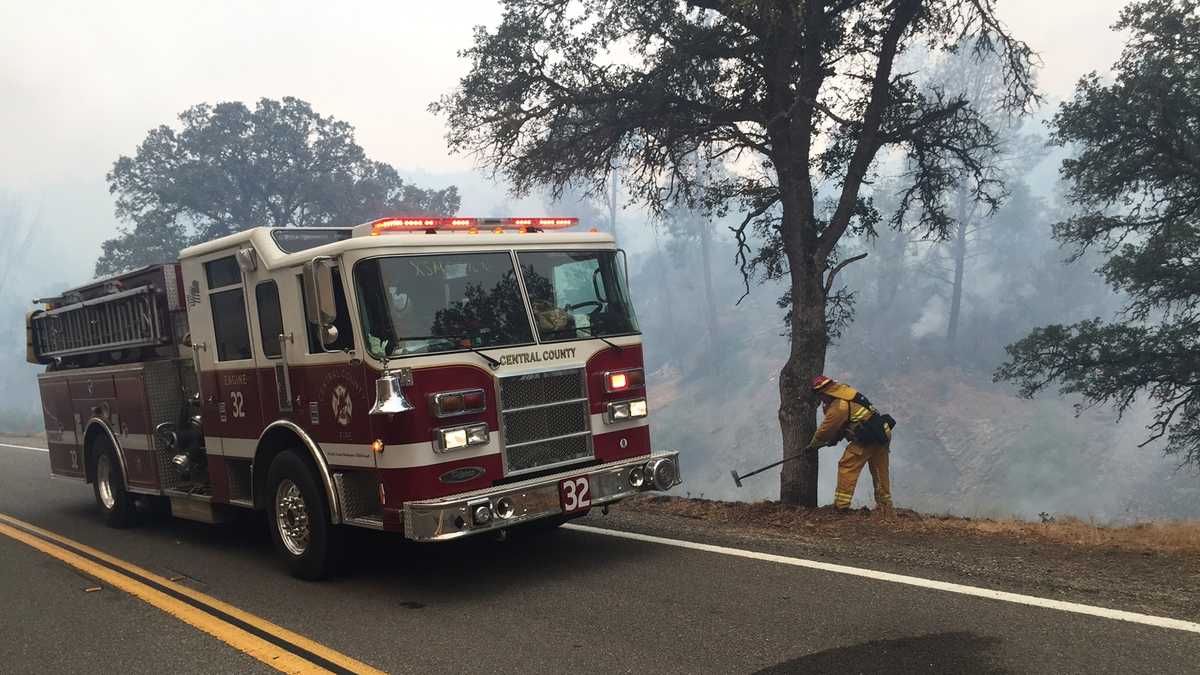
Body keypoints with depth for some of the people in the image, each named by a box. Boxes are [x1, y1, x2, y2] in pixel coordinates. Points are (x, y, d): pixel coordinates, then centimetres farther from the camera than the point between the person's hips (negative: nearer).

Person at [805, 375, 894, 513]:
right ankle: (885, 507, 25)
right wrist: (836, 438, 22)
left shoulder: (837, 407, -16)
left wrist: (812, 445, 10)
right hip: (883, 433, 10)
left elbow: (825, 429, -5)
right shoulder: (847, 392, 12)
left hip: (868, 438, -10)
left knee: (847, 466, -5)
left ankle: (841, 505, -8)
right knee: (880, 472, 17)